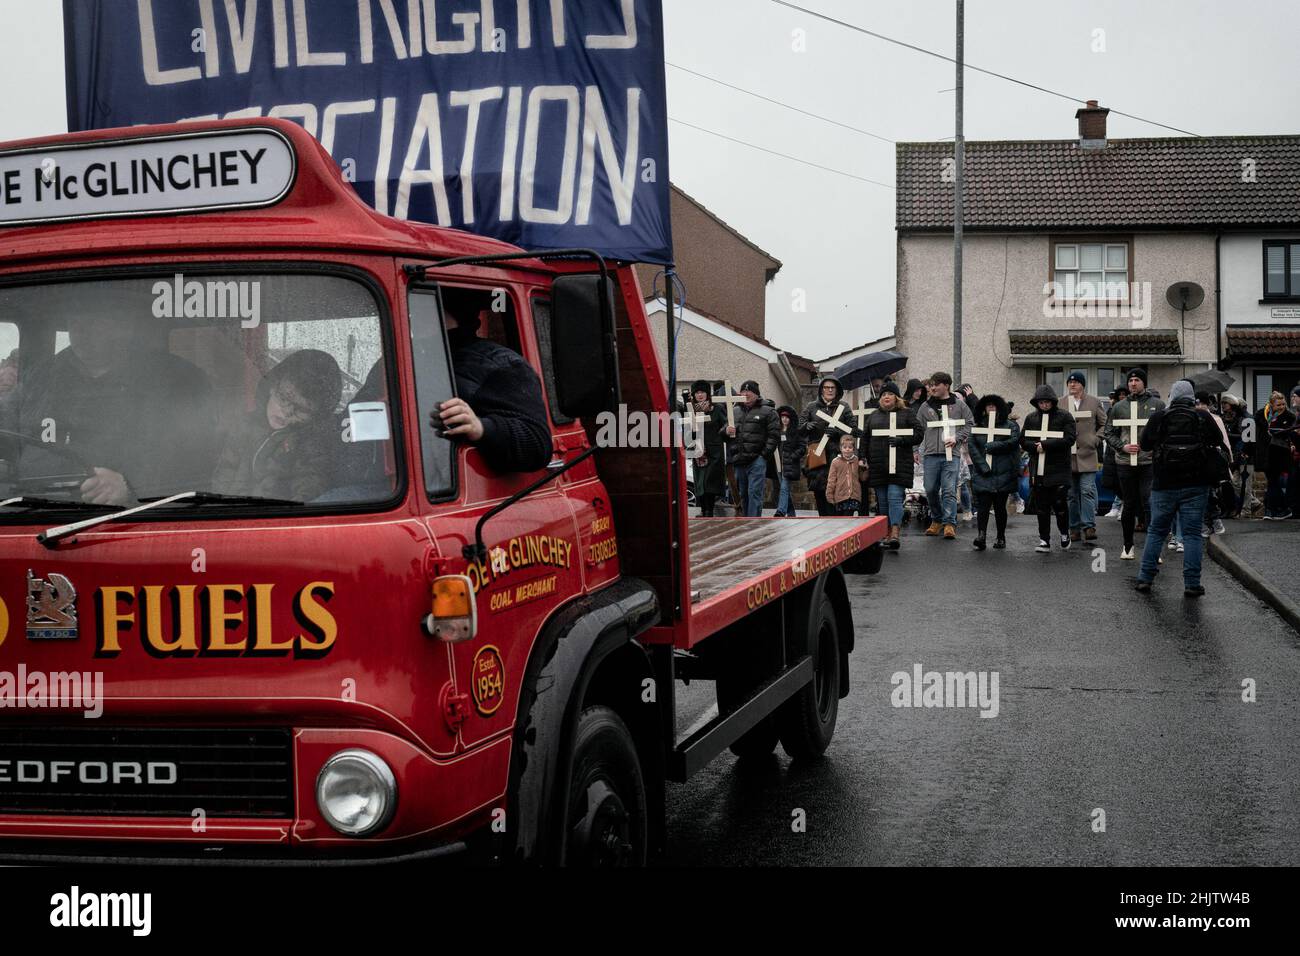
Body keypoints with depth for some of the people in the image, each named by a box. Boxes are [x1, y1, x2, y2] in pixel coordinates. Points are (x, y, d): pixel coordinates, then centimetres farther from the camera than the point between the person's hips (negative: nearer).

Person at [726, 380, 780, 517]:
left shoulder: (767, 411, 1)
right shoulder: (736, 412, 18)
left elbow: (774, 435, -5)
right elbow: (724, 435, 25)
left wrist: (764, 454, -12)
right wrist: (727, 431, 0)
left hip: (757, 460, -6)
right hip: (739, 460, 6)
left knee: (754, 493, -12)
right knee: (743, 494, 11)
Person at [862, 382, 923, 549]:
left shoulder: (906, 414, 6)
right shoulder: (874, 416, 17)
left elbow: (918, 435, 1)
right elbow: (865, 439, 17)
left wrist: (901, 440, -14)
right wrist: (864, 460, 7)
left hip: (899, 464, -4)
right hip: (877, 465, 4)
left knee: (894, 497, -15)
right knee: (883, 501, 7)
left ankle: (895, 534, -21)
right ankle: (888, 533, 15)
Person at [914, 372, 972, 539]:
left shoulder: (959, 405, 7)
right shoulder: (925, 406, 12)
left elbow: (968, 425, 8)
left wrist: (957, 438, -8)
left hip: (951, 454, -3)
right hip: (931, 454, 3)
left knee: (949, 490, -8)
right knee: (931, 490, 5)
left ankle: (949, 523, -7)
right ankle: (936, 520, 22)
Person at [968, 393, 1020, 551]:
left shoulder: (1011, 426, 6)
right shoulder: (977, 428, 11)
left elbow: (1013, 442, -12)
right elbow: (972, 448, 0)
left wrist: (991, 446, -10)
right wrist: (983, 466, -12)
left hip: (1003, 474, -1)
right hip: (983, 474, 1)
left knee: (1000, 507, 5)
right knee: (983, 505, -11)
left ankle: (1001, 538, 14)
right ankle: (981, 535, -21)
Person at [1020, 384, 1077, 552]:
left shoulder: (1064, 416, -1)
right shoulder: (1031, 418, 11)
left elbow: (1069, 439, -12)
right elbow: (1023, 440, 10)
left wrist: (1045, 444, -15)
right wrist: (1035, 447, -11)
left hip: (1059, 470, -3)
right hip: (1038, 469, 3)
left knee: (1060, 504, -2)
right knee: (1041, 507, 4)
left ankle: (1064, 534, 21)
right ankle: (1044, 540, 11)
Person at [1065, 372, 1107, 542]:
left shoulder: (1094, 402, 7)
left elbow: (1104, 424, 12)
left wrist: (1096, 440, -1)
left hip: (1087, 455, -2)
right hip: (1067, 456, 2)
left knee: (1087, 490, -10)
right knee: (1071, 494, 5)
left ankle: (1089, 526, -9)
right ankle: (1074, 528, 11)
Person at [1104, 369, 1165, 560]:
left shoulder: (1157, 405, 5)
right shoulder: (1119, 407, 9)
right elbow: (1109, 433, 10)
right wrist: (1122, 447, -6)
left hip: (1149, 462, -2)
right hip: (1125, 463, 2)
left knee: (1150, 505, -8)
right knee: (1129, 505, 9)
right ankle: (1128, 546, 20)